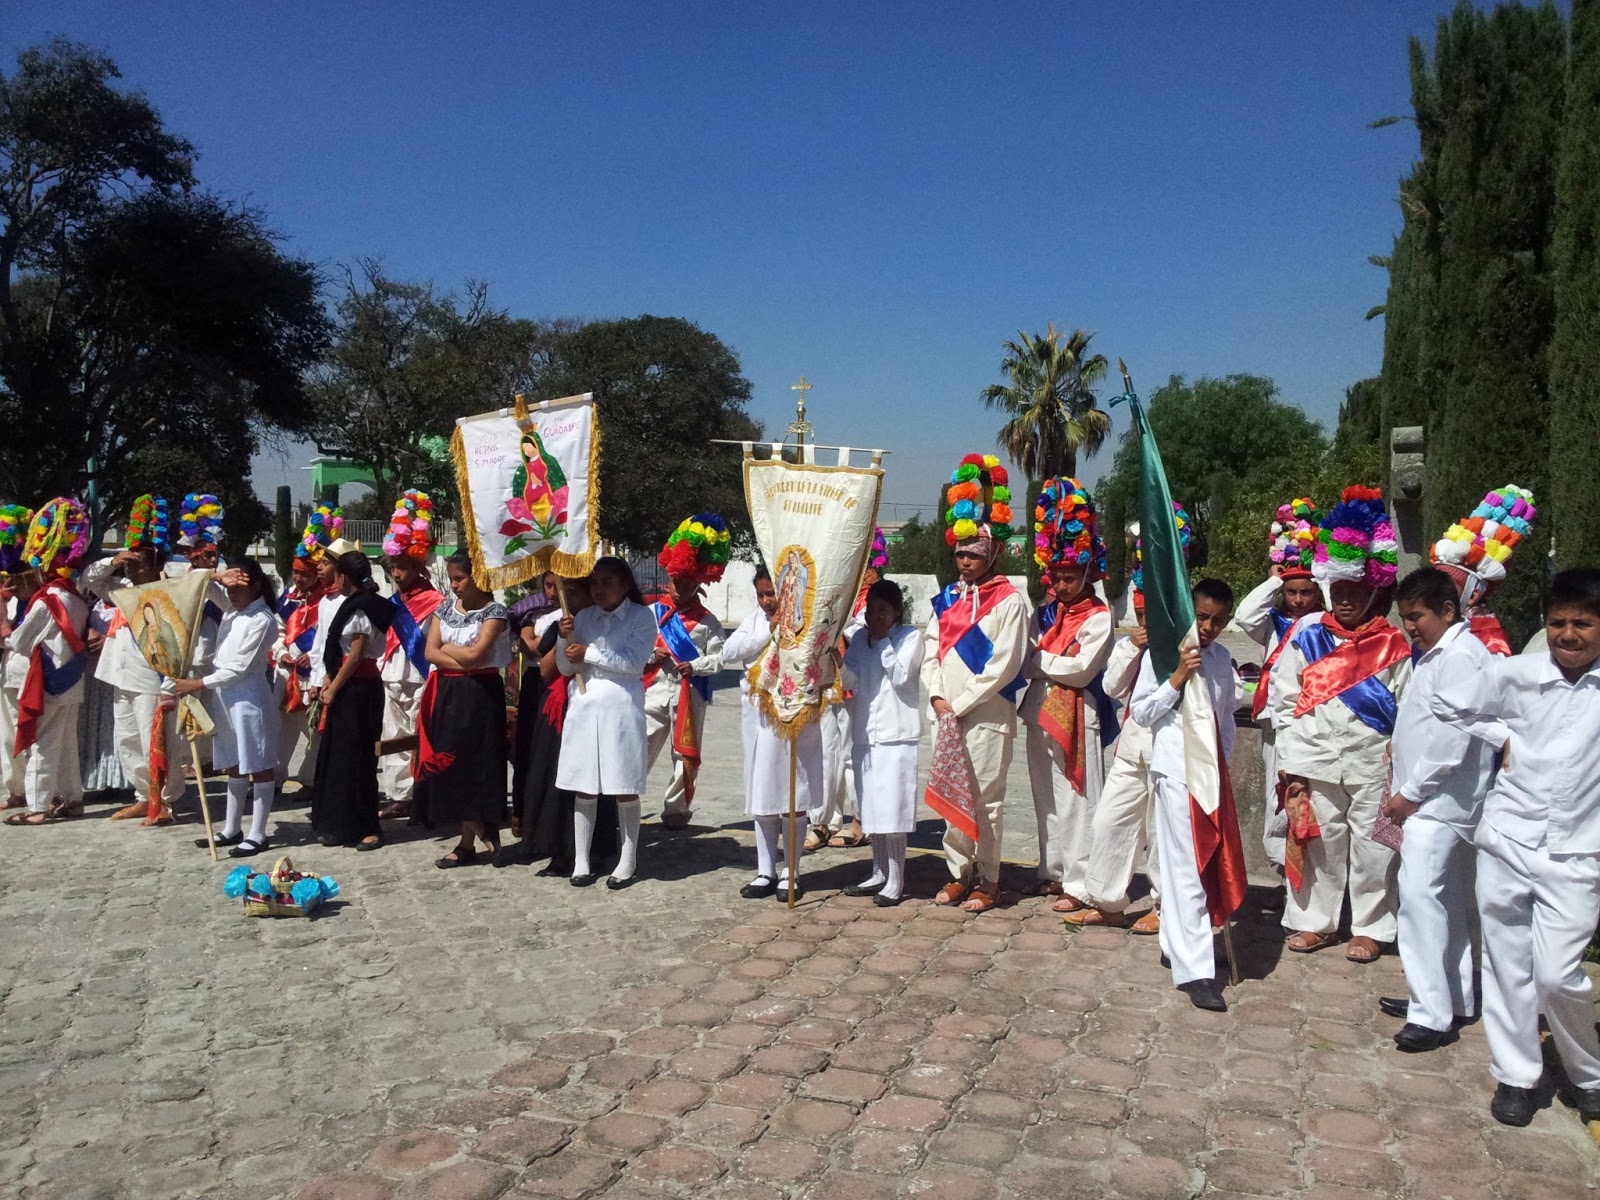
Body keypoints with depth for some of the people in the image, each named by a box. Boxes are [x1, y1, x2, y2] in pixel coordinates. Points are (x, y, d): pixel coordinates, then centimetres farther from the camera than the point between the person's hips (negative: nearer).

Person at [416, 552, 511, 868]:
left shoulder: (494, 611, -7)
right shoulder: (445, 609, 11)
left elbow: (475, 654, -16)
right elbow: (430, 652, 0)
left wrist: (447, 647, -1)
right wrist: (462, 663, -12)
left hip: (479, 695, -6)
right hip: (447, 694, 6)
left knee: (472, 764, -3)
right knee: (448, 764, 4)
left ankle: (468, 843, 7)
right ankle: (483, 828, 14)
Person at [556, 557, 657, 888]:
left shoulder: (641, 616, -1)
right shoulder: (584, 616, 11)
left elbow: (633, 662, -13)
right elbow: (566, 668, 10)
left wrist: (588, 652, -11)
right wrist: (565, 638, -8)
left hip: (621, 707, -4)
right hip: (584, 706, 4)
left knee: (624, 788, 1)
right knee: (584, 787, 5)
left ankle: (628, 861, 12)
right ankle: (581, 861, 13)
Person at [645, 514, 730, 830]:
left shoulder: (707, 621, 2)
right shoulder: (652, 613, 6)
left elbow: (719, 657, -3)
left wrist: (695, 666, -18)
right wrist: (651, 655, -13)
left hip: (690, 694, 0)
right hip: (656, 691, 0)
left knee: (685, 755, 8)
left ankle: (675, 810, 21)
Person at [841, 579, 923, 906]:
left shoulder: (911, 636, -2)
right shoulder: (860, 637, 11)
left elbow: (900, 676, -13)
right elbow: (849, 678, 2)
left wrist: (883, 640, -10)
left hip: (896, 734, -5)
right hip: (864, 732, 6)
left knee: (892, 807, -5)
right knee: (871, 806, 12)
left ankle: (896, 880, 4)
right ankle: (879, 873, 24)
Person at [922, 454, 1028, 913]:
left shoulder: (1009, 602, -6)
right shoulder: (947, 599, 13)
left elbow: (1003, 664, -12)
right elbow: (931, 650, 11)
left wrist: (961, 703, -12)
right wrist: (938, 698, -3)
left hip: (987, 716, -6)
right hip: (948, 714, 6)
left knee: (986, 798, -1)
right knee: (951, 794, 11)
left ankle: (988, 880, 10)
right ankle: (959, 873, 23)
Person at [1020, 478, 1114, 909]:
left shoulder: (1098, 617, -5)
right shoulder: (1045, 613, 13)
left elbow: (1080, 669, -14)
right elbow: (1028, 663, 10)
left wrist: (1041, 658, -4)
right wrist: (1058, 662, -7)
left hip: (1076, 715, -7)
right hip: (1040, 712, 7)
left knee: (1075, 800, -4)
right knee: (1046, 797, 12)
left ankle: (1078, 882, 1)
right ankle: (1052, 871, 23)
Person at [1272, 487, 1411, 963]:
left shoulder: (1393, 644, 1)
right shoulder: (1307, 636, 4)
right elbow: (1283, 698, 4)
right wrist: (1290, 761, 0)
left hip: (1373, 762, -1)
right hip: (1316, 760, 1)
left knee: (1372, 845, 6)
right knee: (1320, 841, 9)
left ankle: (1370, 928, 21)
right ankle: (1316, 920, 23)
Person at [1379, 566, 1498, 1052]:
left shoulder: (1460, 656, -15)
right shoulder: (1437, 654, 15)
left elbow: (1452, 738, -22)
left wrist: (1409, 792, -16)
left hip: (1439, 801, -10)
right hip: (1433, 801, 10)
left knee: (1421, 897, -12)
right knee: (1447, 902, 16)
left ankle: (1433, 1015, -8)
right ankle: (1451, 999, 26)